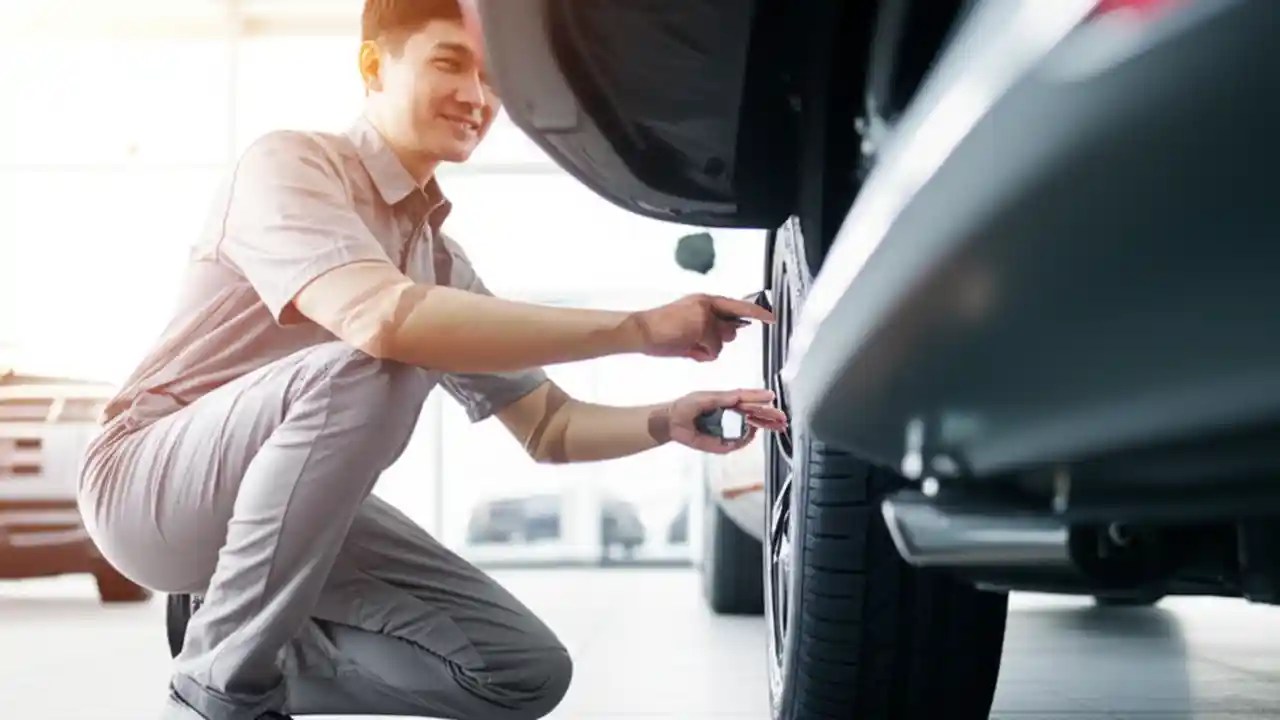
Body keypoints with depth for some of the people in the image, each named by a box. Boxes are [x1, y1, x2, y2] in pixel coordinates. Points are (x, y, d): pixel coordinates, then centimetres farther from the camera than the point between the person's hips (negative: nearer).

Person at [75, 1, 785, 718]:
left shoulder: (441, 259, 7)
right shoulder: (291, 162, -17)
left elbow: (548, 426, 9)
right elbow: (382, 318, -37)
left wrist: (665, 421, -14)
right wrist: (638, 328, -35)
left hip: (295, 512, 7)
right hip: (153, 480, -7)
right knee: (364, 368, -35)